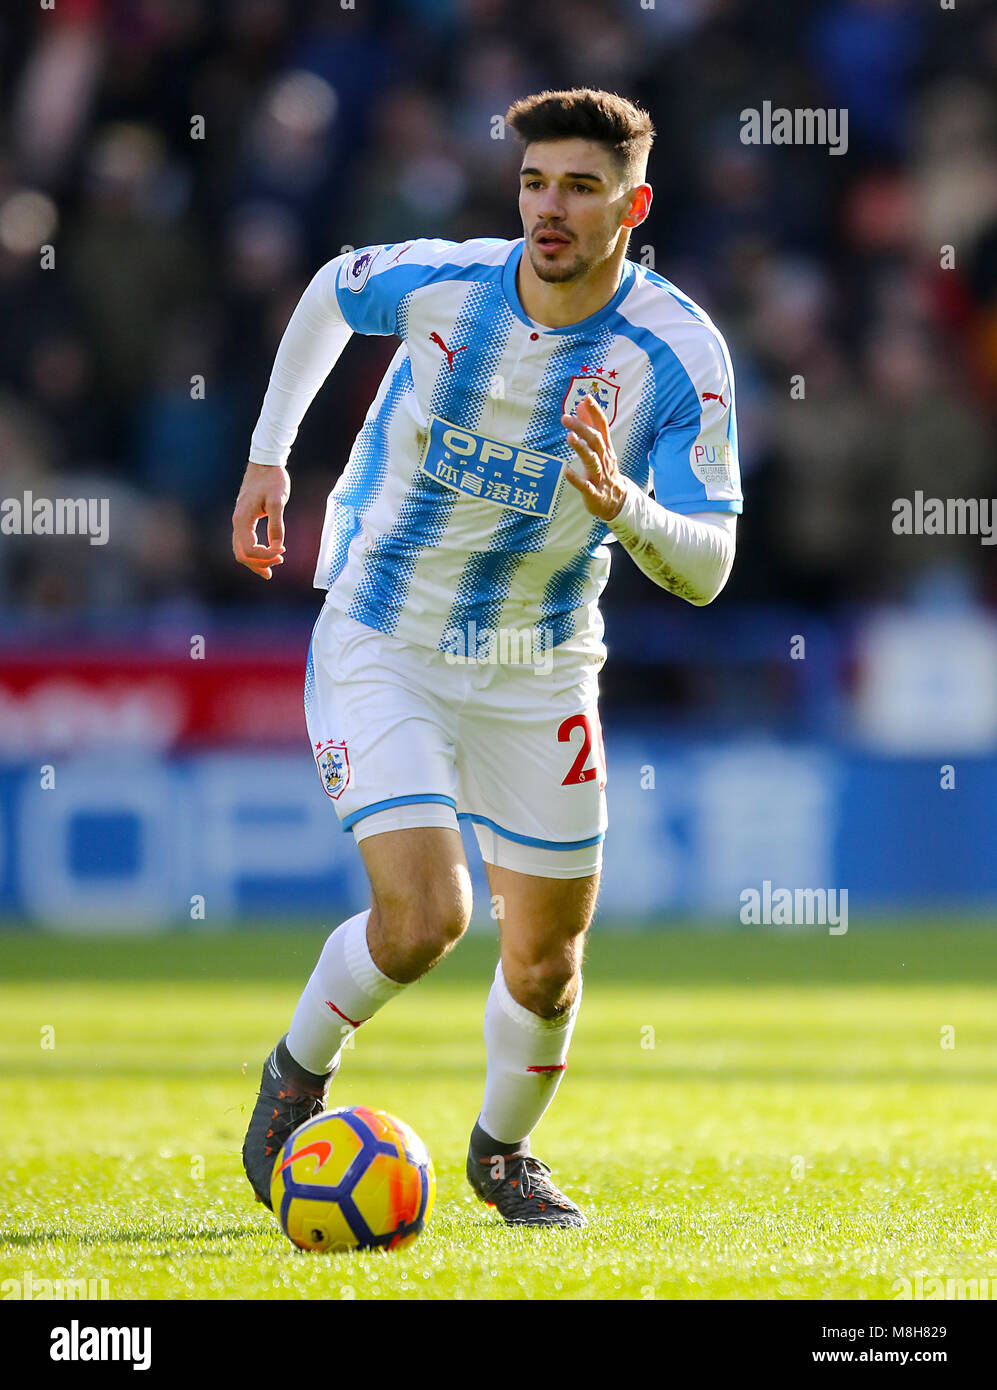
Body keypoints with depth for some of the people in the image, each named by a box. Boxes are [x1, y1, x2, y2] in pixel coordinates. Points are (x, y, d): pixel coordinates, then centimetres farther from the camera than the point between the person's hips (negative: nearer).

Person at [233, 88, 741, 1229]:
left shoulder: (681, 355, -17)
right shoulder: (437, 283, -16)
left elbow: (705, 569, -20)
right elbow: (328, 292, 9)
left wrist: (620, 506, -40)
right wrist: (267, 452, 11)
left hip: (538, 672, 2)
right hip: (381, 648, -2)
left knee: (546, 954, 8)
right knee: (421, 920, -18)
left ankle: (502, 1152, 38)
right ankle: (298, 1073, 14)